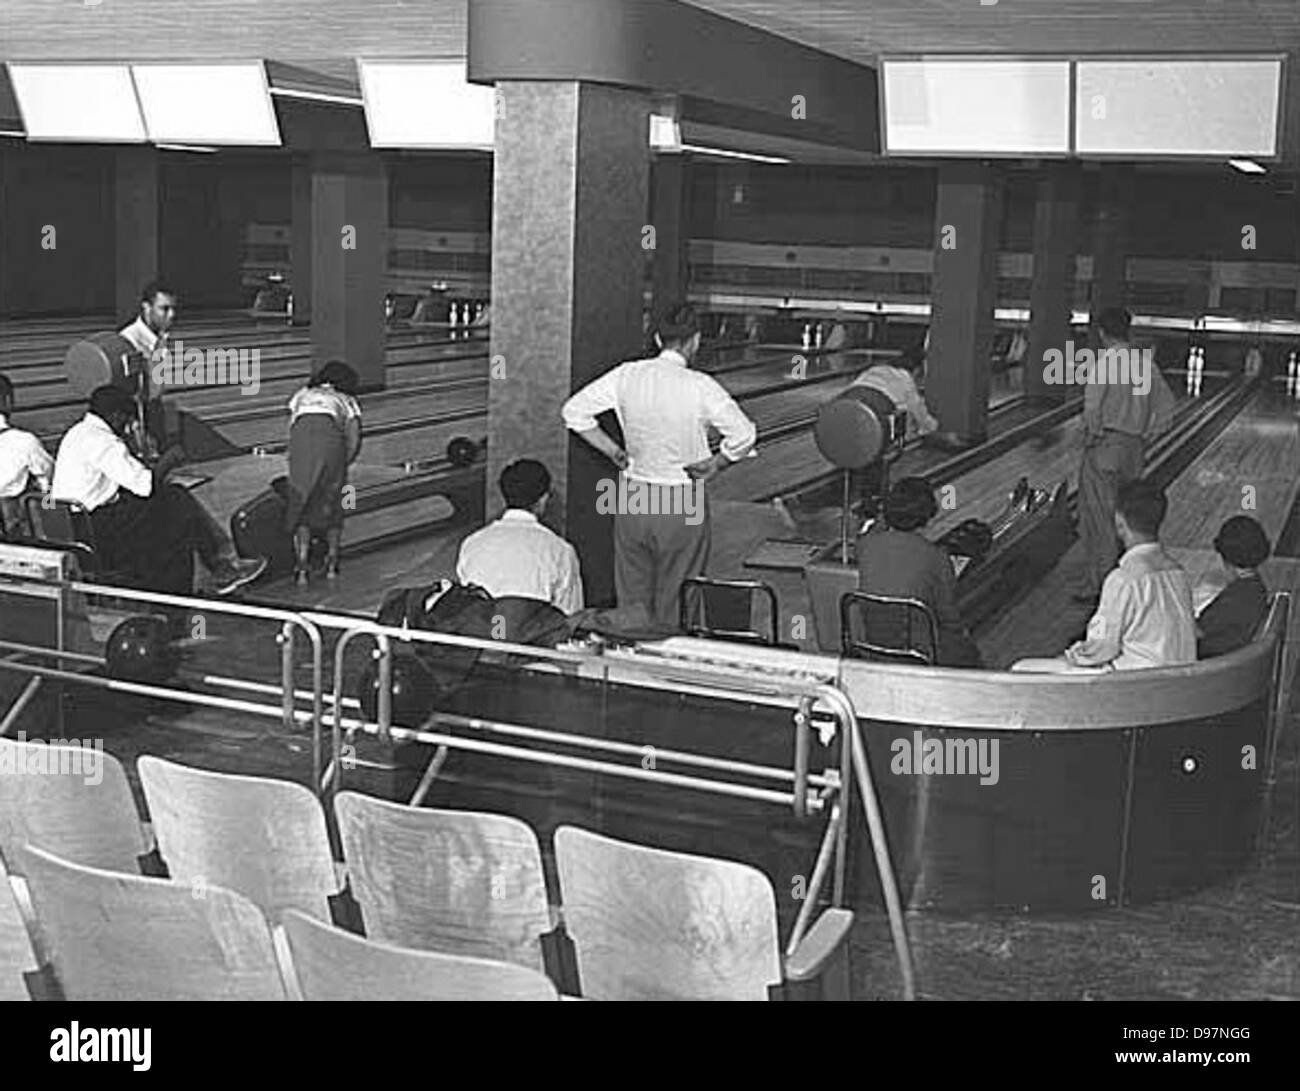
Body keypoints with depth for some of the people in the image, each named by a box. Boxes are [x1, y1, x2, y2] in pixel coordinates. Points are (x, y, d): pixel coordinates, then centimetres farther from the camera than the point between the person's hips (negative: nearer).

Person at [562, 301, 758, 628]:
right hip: (683, 504, -3)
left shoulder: (627, 375, -4)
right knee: (674, 607, 7)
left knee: (632, 604, 13)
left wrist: (613, 451, 5)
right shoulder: (700, 387, -15)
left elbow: (574, 411, 0)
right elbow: (744, 436, -17)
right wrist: (715, 465, -1)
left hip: (633, 498, 3)